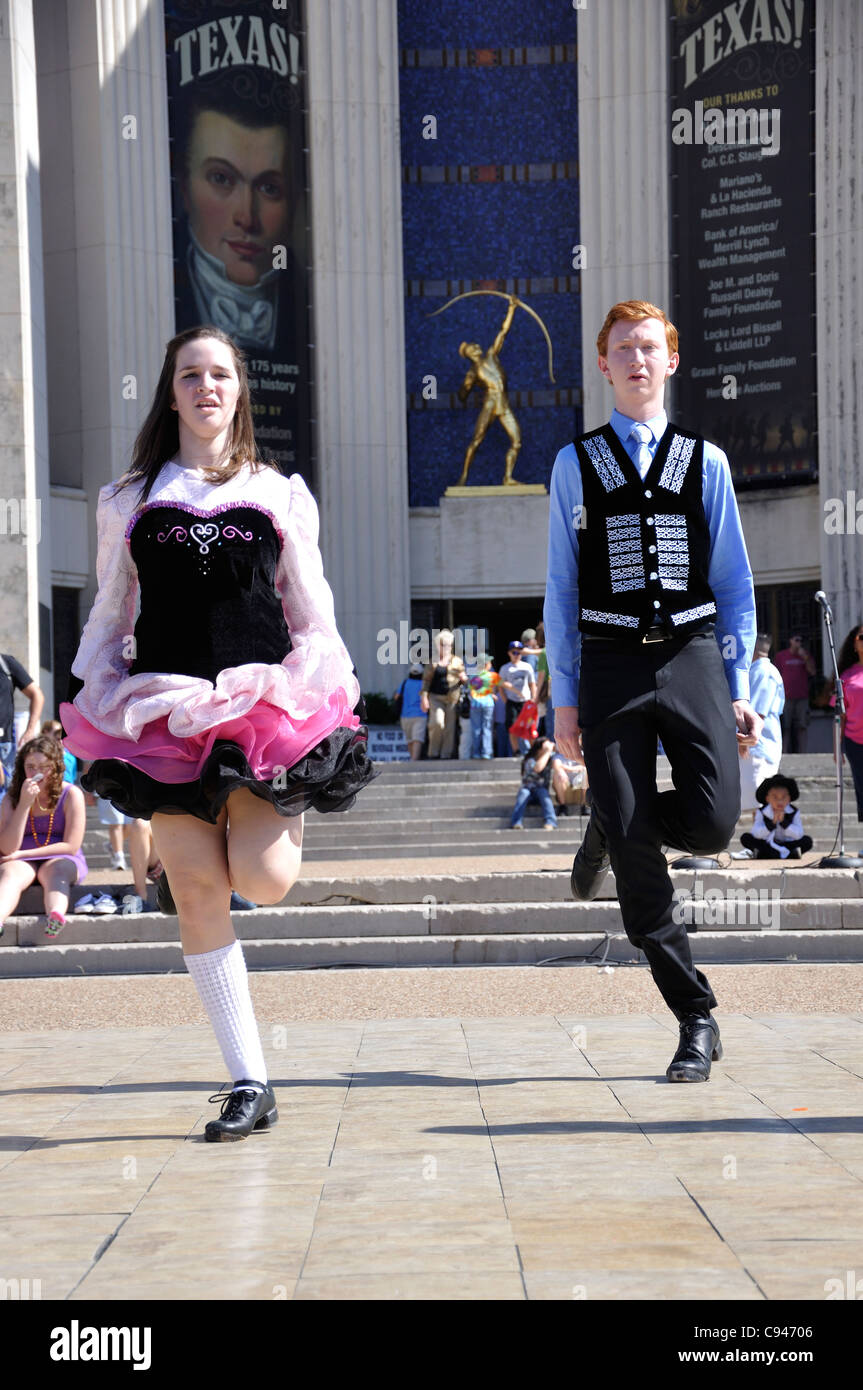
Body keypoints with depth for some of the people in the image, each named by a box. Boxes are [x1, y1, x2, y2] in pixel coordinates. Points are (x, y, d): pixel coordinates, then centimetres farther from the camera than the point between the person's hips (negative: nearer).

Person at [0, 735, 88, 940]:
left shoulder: (71, 794, -3)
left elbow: (71, 846, -7)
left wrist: (22, 854, -8)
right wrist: (24, 804, -16)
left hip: (61, 860, -1)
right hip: (22, 862, 1)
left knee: (55, 871, -36)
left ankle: (56, 918, -68)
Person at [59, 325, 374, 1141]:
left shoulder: (280, 496, 12)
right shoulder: (128, 502, 13)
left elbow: (315, 619, 13)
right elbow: (108, 620, 16)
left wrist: (314, 694, 0)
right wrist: (107, 701, 4)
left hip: (263, 706, -1)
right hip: (167, 710, 1)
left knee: (262, 879, -17)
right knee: (198, 893, -5)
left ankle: (281, 820, 22)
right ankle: (249, 1084, 3)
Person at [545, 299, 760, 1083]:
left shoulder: (705, 461, 11)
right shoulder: (575, 465, 10)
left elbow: (734, 583, 12)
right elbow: (561, 590, 9)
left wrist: (738, 687, 5)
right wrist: (565, 698, 4)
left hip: (692, 656, 1)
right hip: (611, 664, 0)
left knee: (713, 821, -17)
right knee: (636, 856, -5)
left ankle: (611, 825, 18)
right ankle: (696, 1021, 6)